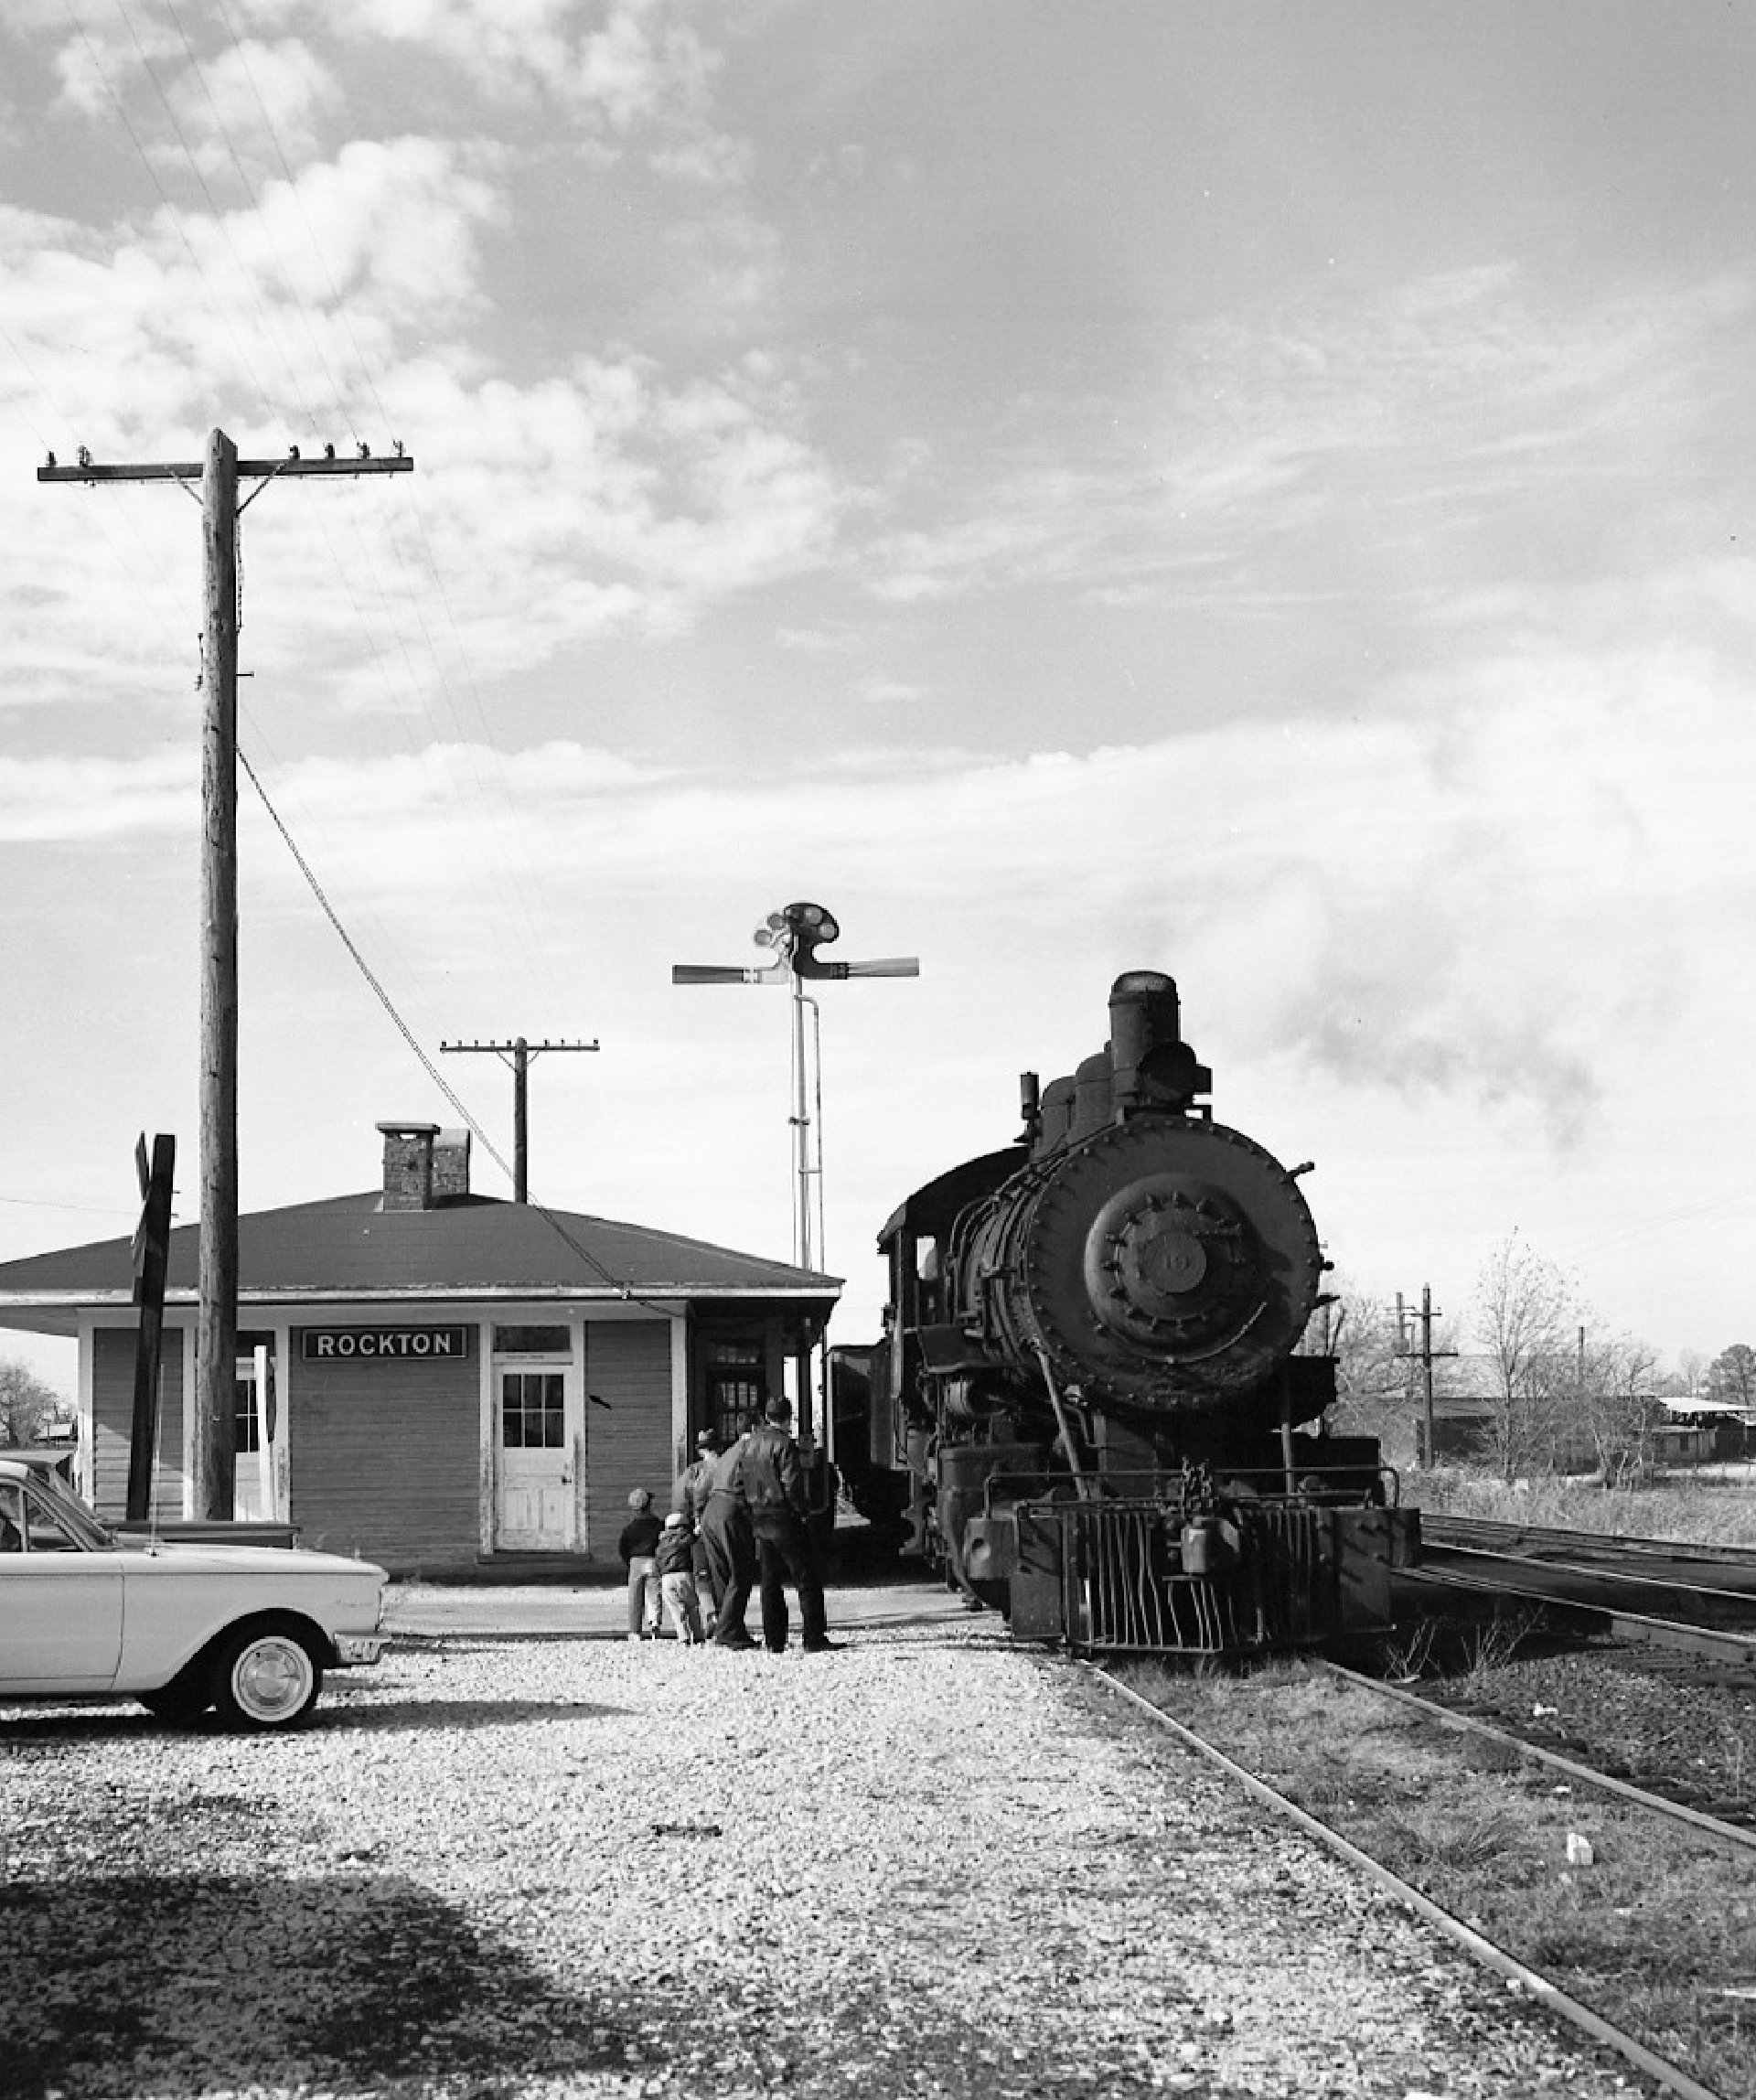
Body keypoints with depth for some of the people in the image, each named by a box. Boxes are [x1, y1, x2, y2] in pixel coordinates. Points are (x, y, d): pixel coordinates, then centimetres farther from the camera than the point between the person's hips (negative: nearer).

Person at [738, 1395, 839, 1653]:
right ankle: (814, 1639, -6)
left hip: (759, 1518, 7)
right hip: (785, 1517, -7)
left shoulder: (749, 1443, 9)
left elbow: (741, 1478, 13)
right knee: (806, 1579, -3)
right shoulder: (784, 1443, -14)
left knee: (770, 1581, 13)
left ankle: (774, 1640, 13)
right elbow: (792, 1484, -19)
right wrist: (804, 1511, -9)